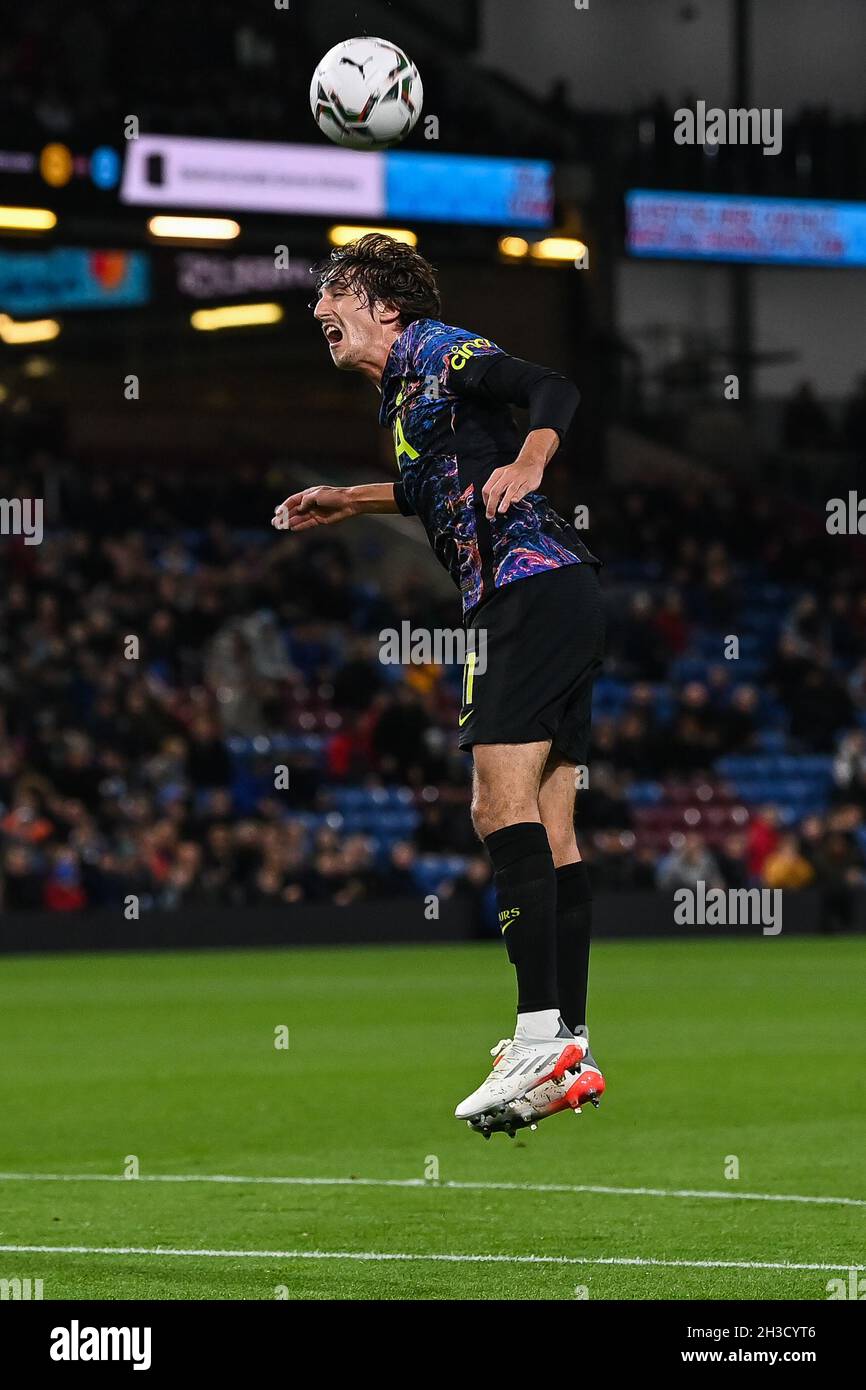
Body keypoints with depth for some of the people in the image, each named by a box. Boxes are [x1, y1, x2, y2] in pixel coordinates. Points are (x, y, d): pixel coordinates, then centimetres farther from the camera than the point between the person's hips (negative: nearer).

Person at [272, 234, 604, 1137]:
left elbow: (552, 393, -19)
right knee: (546, 830, 7)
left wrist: (526, 466, -37)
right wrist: (346, 503, 48)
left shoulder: (436, 351, -4)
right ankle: (571, 1054, 7)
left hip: (533, 586, -10)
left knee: (502, 802, -19)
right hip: (538, 599, 10)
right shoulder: (399, 389, 24)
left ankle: (538, 1039, -27)